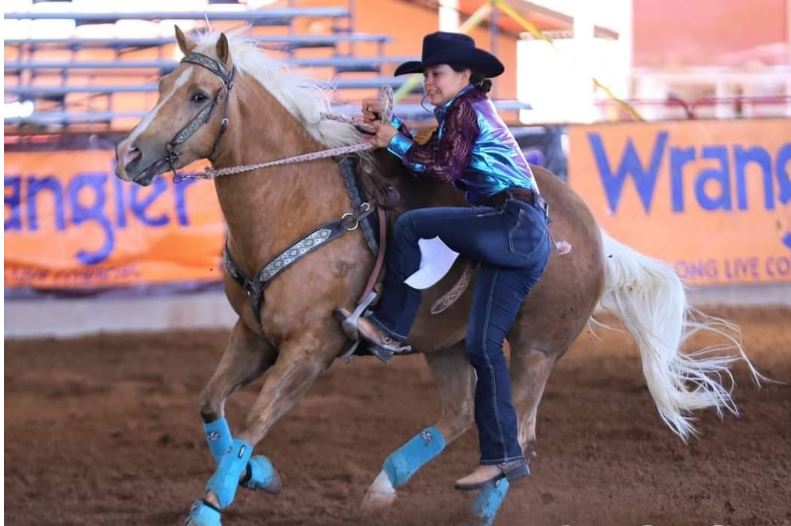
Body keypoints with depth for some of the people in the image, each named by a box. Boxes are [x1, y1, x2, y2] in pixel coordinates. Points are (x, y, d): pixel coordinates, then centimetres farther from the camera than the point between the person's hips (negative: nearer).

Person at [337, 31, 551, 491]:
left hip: (514, 224, -10)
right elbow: (433, 156, 22)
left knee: (410, 225, -15)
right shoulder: (470, 112, 26)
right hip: (522, 240, 10)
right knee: (483, 345, 4)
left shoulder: (465, 109, -3)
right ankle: (503, 457, 2)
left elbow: (444, 167, -13)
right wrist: (390, 123, 15)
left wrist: (396, 142, -5)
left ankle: (391, 329, -7)